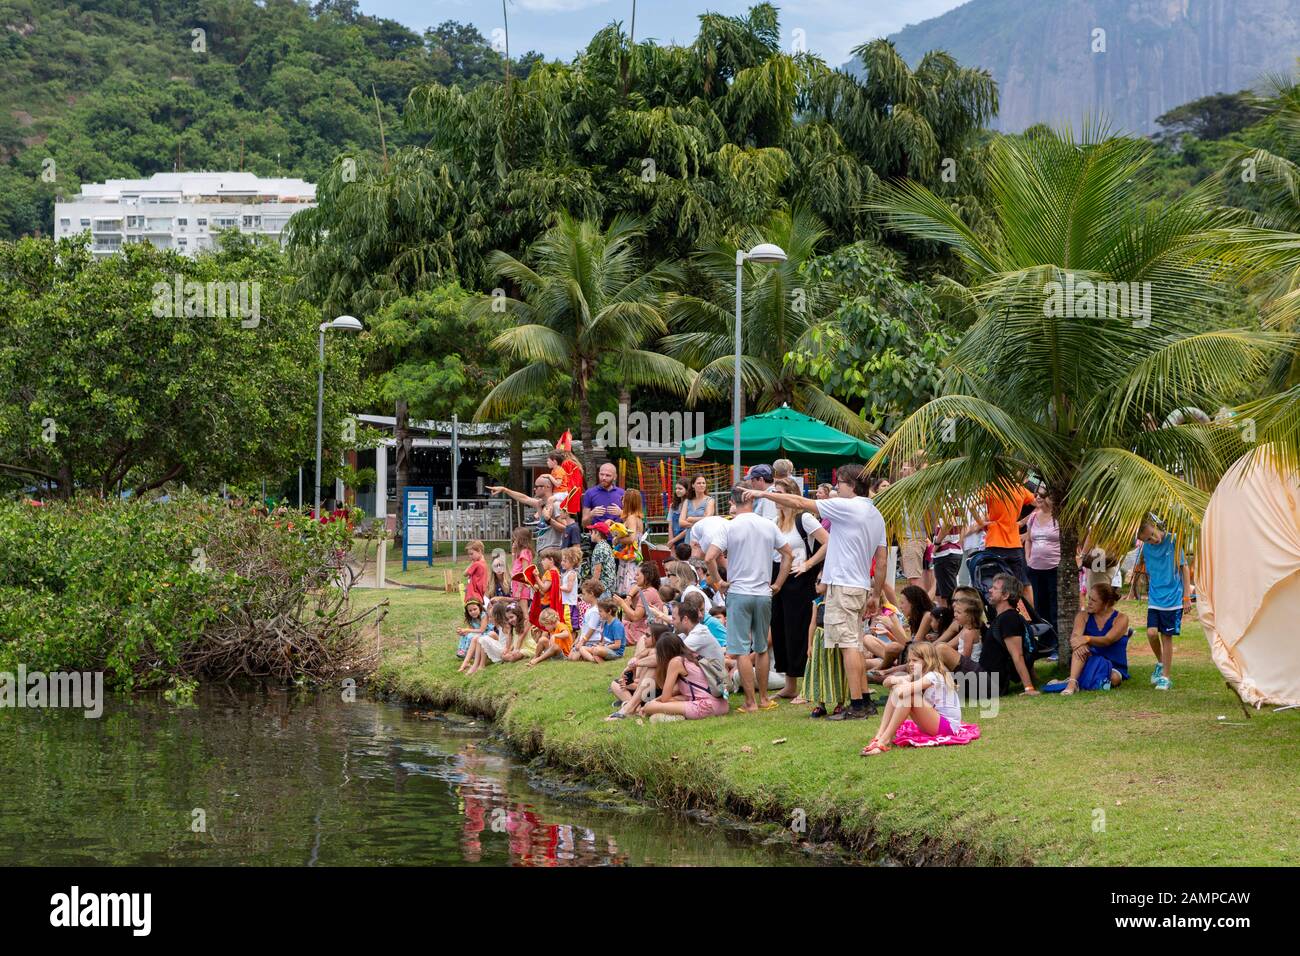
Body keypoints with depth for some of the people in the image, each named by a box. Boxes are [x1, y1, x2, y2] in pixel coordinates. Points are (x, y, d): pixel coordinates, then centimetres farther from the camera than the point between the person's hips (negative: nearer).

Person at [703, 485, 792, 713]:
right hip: (764, 593, 4)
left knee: (742, 650, -1)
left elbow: (709, 558, -16)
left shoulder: (730, 527, -8)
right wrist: (777, 584, 13)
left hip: (738, 593, -4)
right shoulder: (769, 526, 3)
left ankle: (750, 702, -3)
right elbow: (787, 554, 9)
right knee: (761, 648, 16)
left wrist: (718, 581, -2)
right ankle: (763, 699, 22)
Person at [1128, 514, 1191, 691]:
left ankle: (1165, 677, 9)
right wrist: (1133, 587, 21)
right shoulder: (1146, 548, 0)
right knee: (1151, 632, -11)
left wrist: (1187, 596, -4)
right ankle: (1160, 662, 17)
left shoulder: (1173, 541, -9)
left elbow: (1184, 568, -4)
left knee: (1167, 636, 0)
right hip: (1154, 598, 3)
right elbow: (1139, 569, 18)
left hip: (1173, 598, -3)